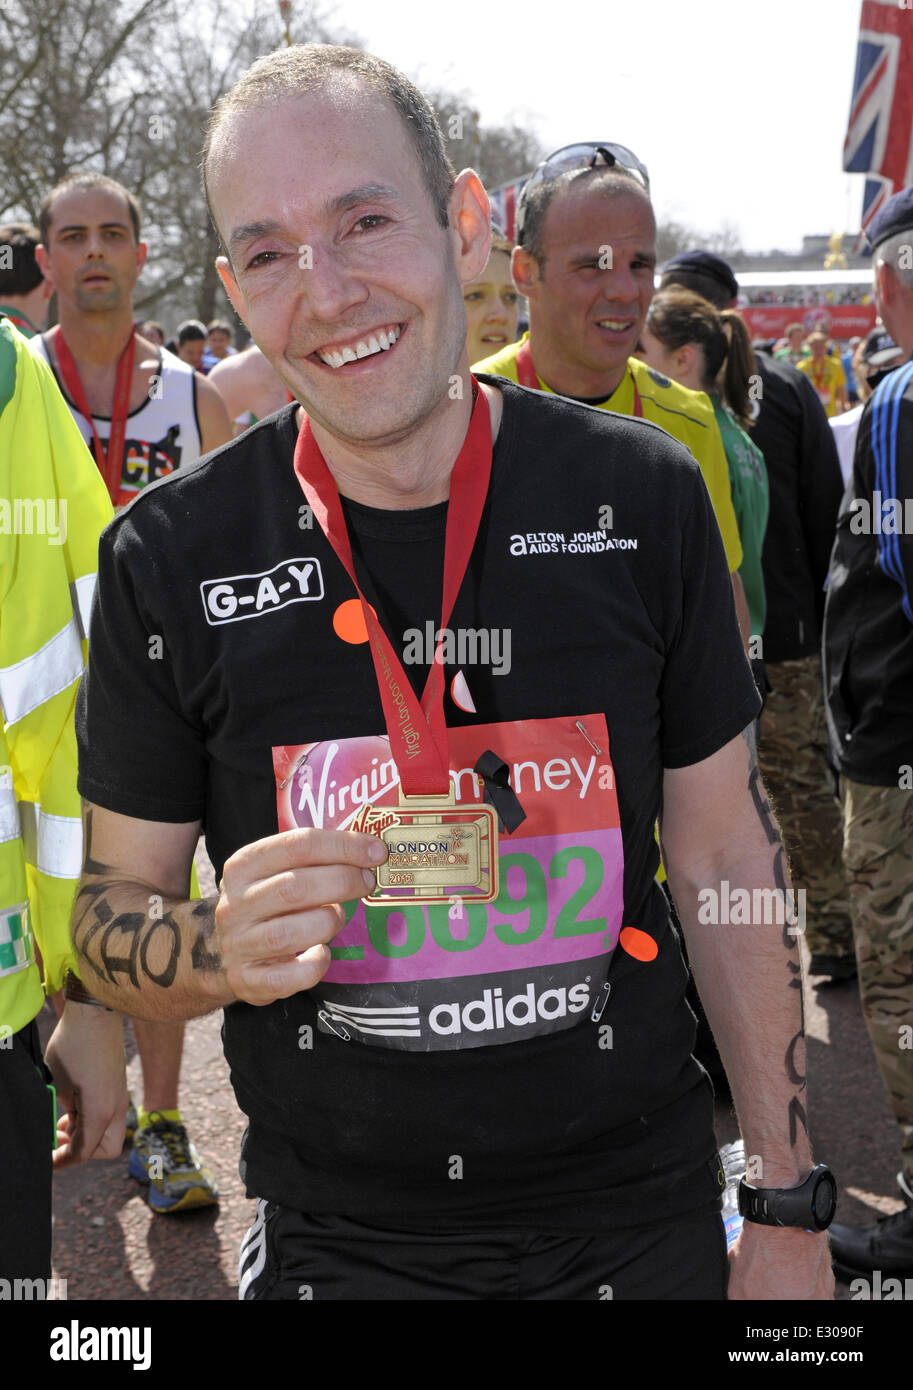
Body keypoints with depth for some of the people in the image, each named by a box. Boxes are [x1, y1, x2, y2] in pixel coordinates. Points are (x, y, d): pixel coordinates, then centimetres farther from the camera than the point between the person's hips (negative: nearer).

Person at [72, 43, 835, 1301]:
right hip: (335, 1240, 0)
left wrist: (790, 1208, 1)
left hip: (641, 1220, 1)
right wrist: (225, 950, -24)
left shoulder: (641, 495, -9)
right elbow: (111, 909, -1)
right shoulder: (170, 556, -11)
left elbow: (725, 851, -1)